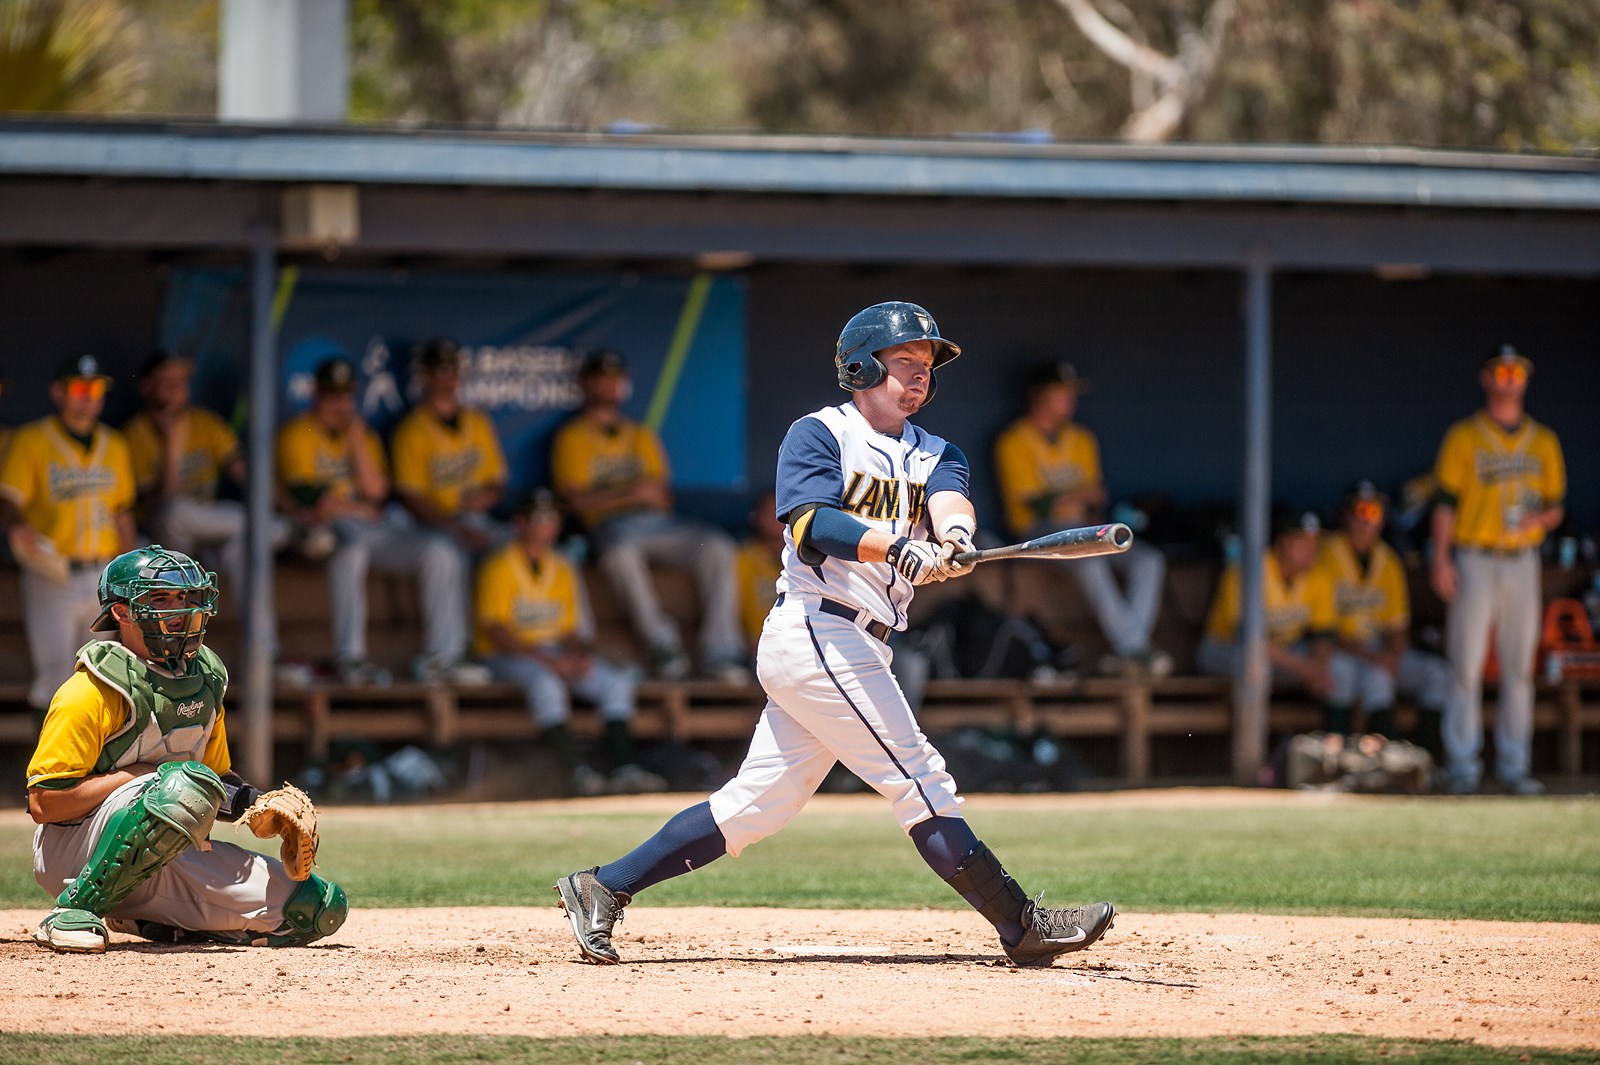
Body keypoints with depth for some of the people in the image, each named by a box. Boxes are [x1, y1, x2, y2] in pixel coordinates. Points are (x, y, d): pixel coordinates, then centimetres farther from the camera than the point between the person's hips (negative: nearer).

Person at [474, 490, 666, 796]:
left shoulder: (563, 569, 15)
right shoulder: (500, 567, -4)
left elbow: (573, 629, 14)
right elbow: (494, 629, -13)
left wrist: (580, 655, -11)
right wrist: (544, 659, -22)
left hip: (557, 653, 6)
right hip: (507, 655, -6)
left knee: (617, 682, -14)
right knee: (546, 683, -37)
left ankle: (624, 770, -27)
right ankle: (575, 771, -43)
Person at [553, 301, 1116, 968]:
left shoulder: (936, 455, 18)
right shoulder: (819, 434, -1)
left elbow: (950, 500, -5)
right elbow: (810, 521, -19)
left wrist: (954, 533, -30)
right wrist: (898, 546, -36)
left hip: (856, 649, 8)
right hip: (818, 630, -8)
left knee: (756, 806, 7)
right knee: (920, 783, -8)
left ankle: (603, 888, 11)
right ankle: (1024, 928, -7)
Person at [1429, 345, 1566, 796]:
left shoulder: (1544, 442, 12)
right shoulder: (1463, 437, 2)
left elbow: (1556, 505, 14)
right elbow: (1446, 502, -2)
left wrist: (1541, 517, -10)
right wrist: (1441, 560, -11)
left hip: (1522, 562, 3)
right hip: (1473, 560, -3)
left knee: (1519, 669, 3)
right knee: (1466, 667, -6)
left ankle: (1514, 768, 8)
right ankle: (1462, 768, -3)